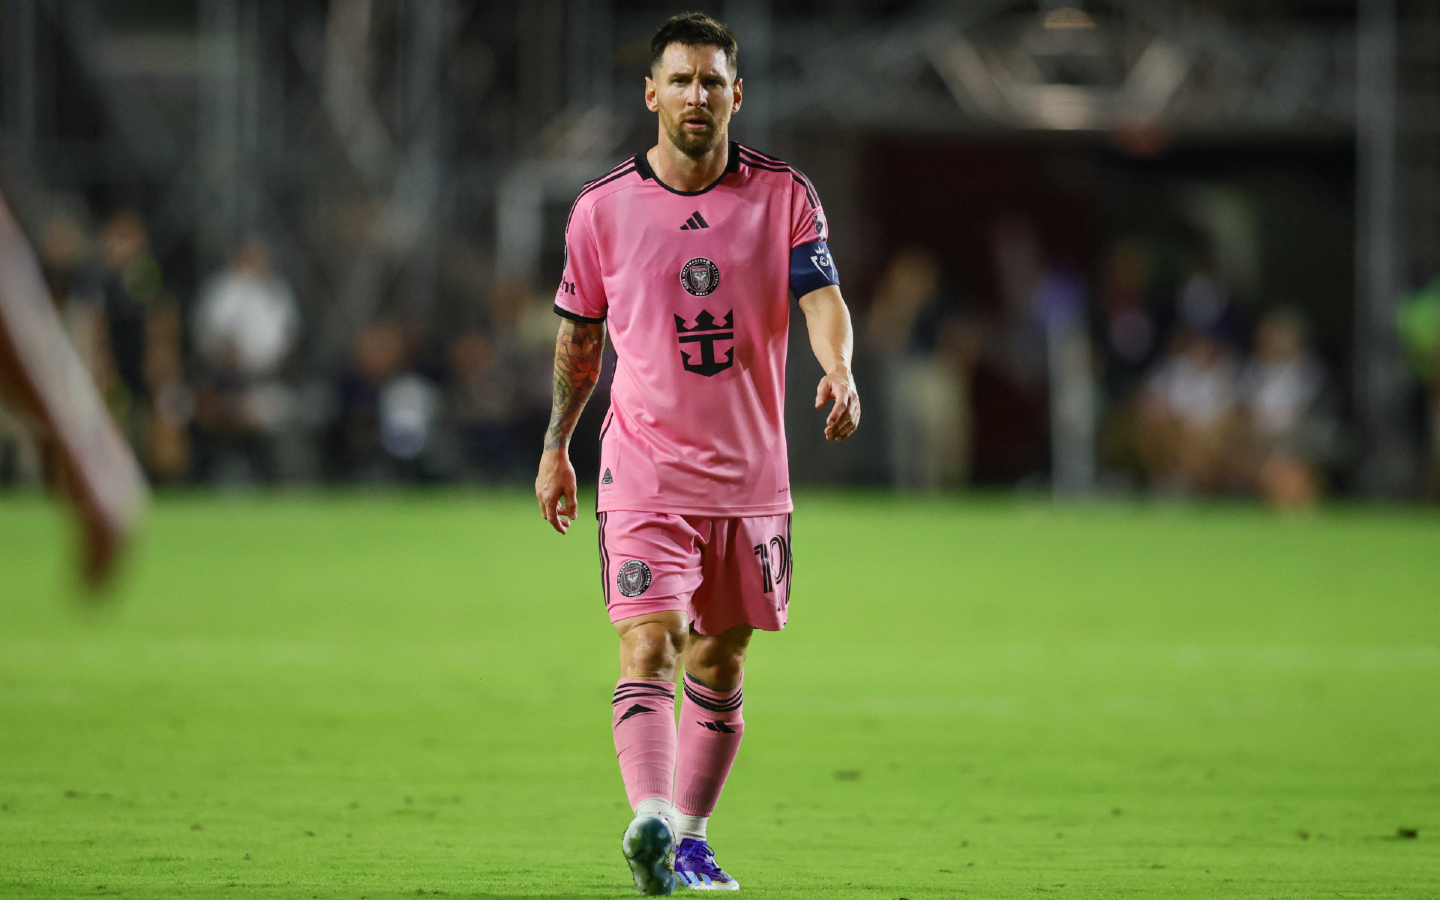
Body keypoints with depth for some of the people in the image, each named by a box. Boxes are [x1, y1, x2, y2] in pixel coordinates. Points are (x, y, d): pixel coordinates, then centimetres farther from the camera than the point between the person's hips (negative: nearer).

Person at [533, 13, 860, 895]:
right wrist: (556, 448, 15)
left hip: (751, 475, 2)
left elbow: (821, 295, -13)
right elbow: (578, 335, 11)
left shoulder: (784, 194, -1)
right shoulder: (602, 208, -1)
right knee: (649, 646, -18)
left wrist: (840, 372, -33)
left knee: (721, 664, 11)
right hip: (644, 472, -2)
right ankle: (650, 822, -32)